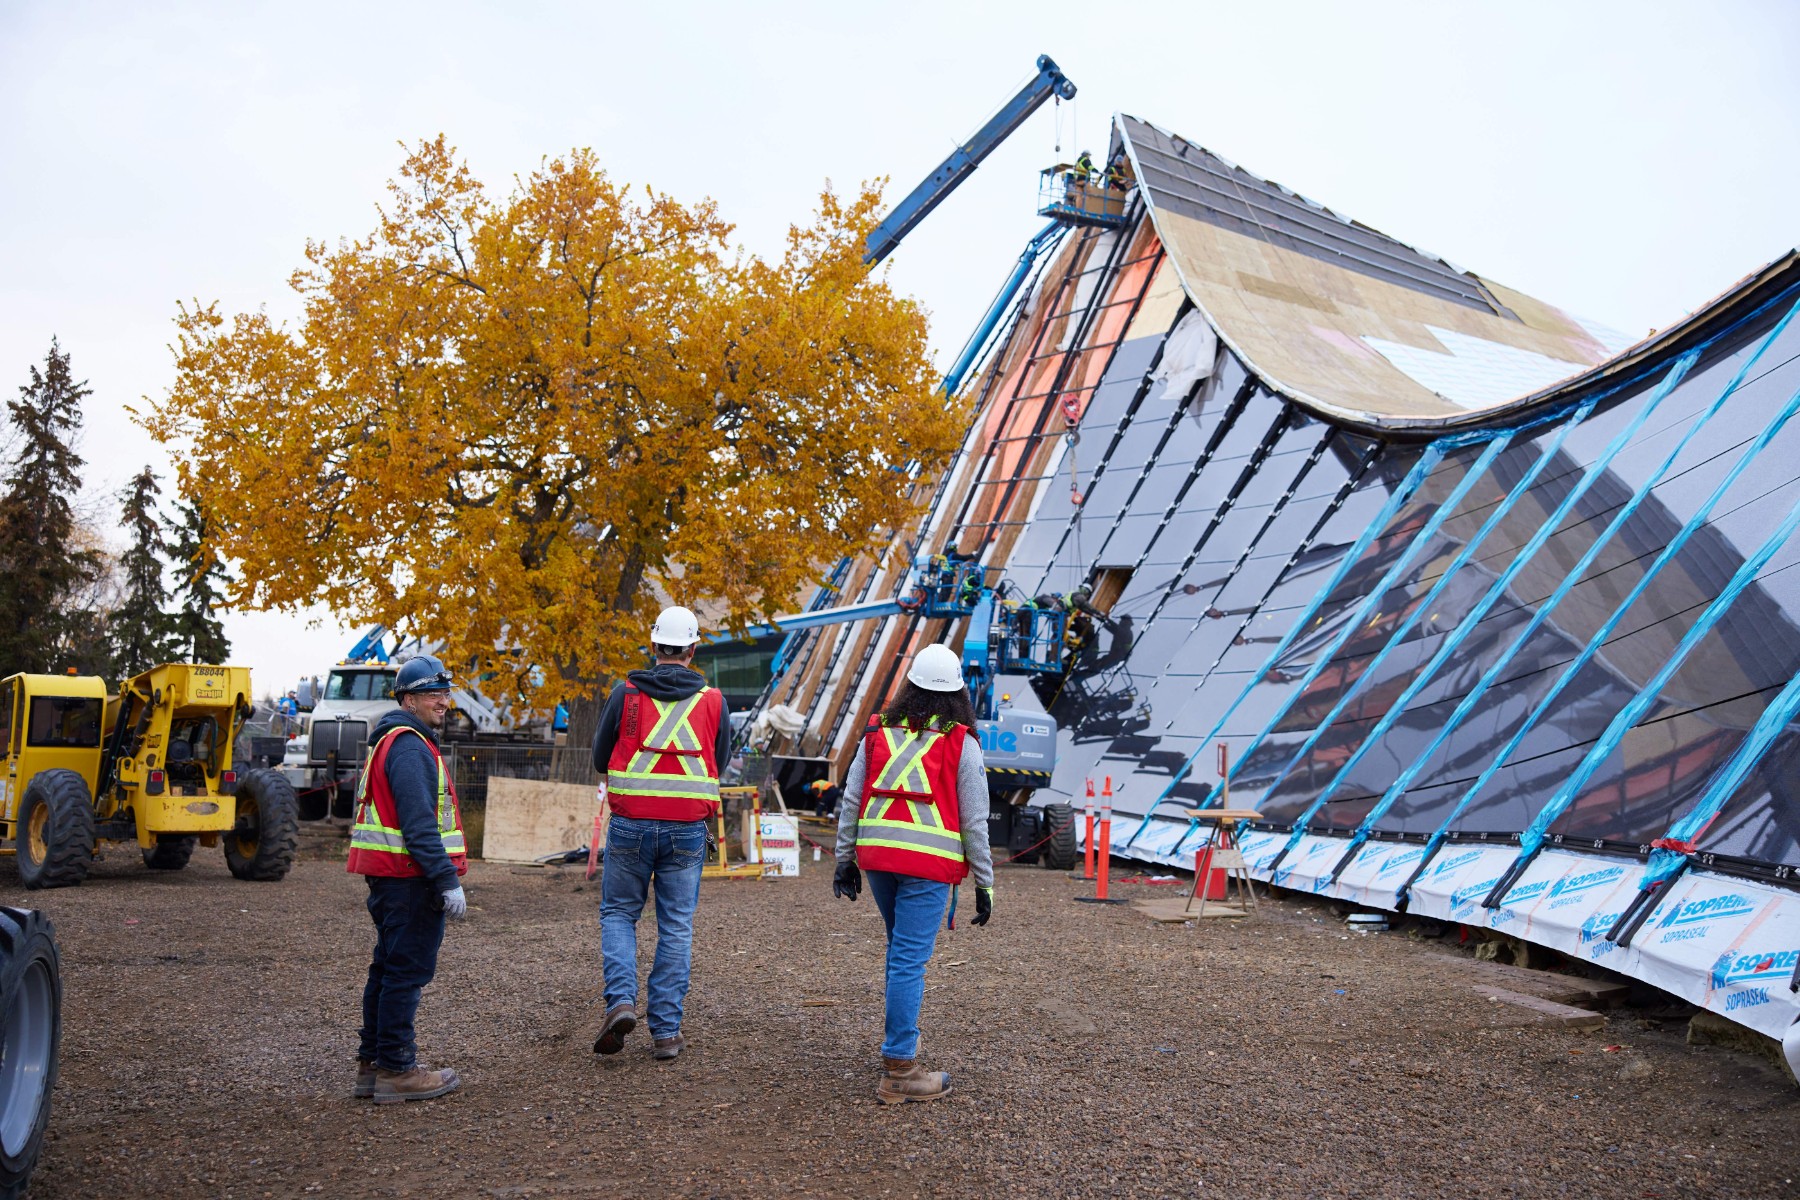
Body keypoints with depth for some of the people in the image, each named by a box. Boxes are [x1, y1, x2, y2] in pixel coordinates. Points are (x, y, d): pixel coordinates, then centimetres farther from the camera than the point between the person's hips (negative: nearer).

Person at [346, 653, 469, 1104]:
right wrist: (448, 881, -23)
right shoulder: (409, 746, -15)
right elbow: (419, 824, -23)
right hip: (410, 880, -11)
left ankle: (372, 1063, 24)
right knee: (406, 972, -5)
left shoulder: (392, 741, 20)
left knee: (388, 970, 16)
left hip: (390, 878, 11)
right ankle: (396, 1070, 1)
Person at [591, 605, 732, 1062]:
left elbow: (600, 760, 7)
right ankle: (666, 1030, 9)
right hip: (687, 830, 1)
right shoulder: (713, 700, 1)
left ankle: (621, 1000, -4)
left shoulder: (626, 694, -2)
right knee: (676, 927, 8)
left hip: (631, 825, -1)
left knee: (618, 913, 15)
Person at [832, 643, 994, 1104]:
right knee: (909, 959, -3)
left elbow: (851, 800, 10)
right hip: (928, 864, -4)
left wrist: (845, 859, 18)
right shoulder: (962, 743, -2)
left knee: (901, 948, 23)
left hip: (876, 855, 4)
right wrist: (984, 884, 5)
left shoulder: (878, 732, 9)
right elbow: (974, 820, -2)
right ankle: (898, 1071, 1)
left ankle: (899, 1033, 33)